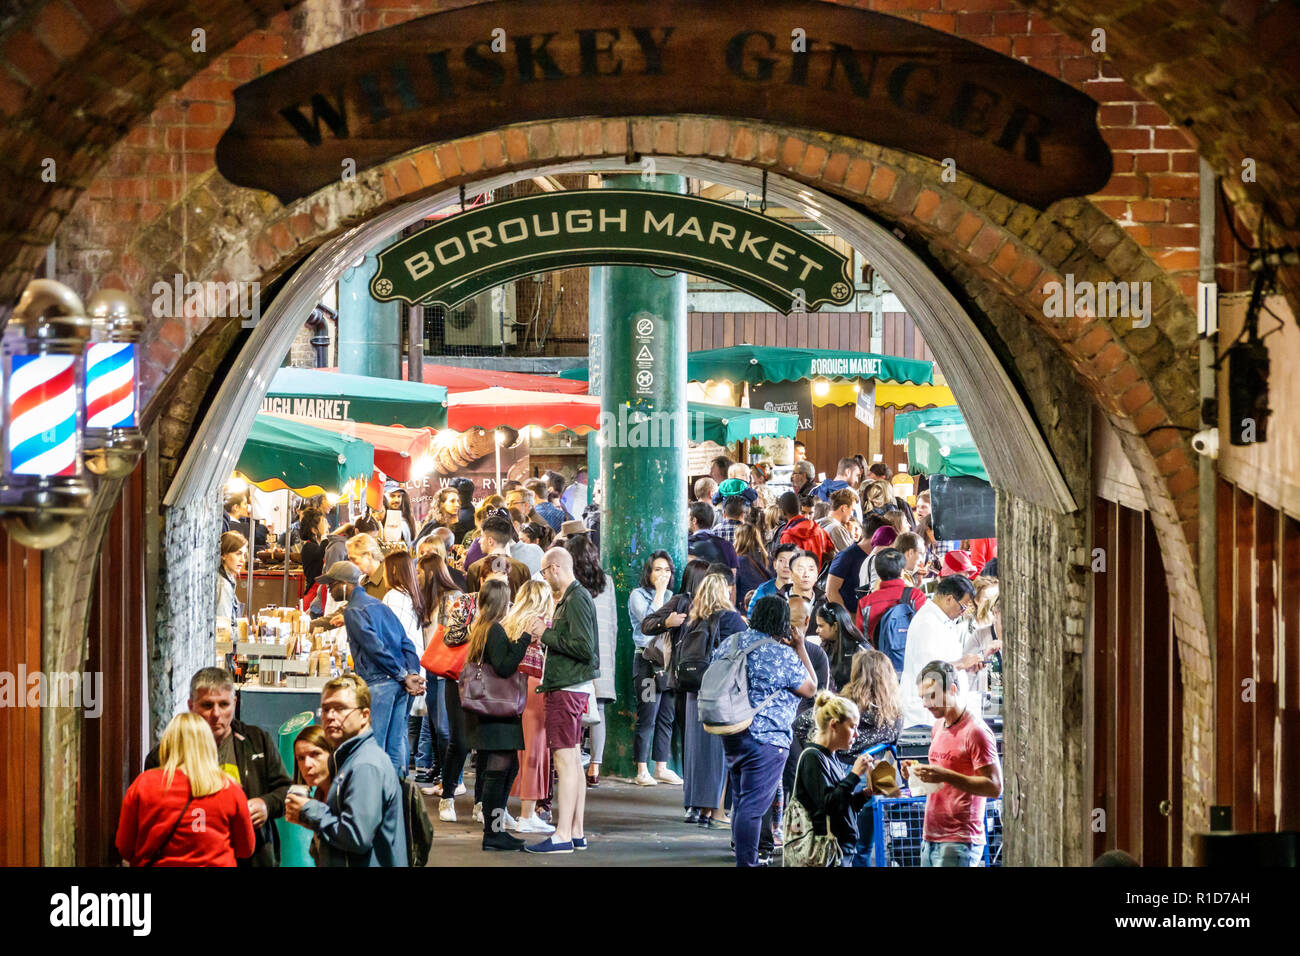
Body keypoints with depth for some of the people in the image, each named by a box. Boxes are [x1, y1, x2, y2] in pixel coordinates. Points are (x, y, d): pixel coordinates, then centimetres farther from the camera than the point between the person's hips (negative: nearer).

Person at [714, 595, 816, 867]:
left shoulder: (729, 643, 5)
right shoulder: (783, 655, -15)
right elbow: (810, 689, -3)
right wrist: (800, 648, 1)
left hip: (730, 736, 7)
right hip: (766, 740, -7)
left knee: (740, 801, 18)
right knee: (753, 806, -5)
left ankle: (745, 858, 28)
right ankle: (746, 862, -5)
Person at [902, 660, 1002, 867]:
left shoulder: (976, 731, -11)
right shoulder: (939, 725, 16)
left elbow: (994, 787, -16)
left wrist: (945, 776, -24)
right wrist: (920, 772, 6)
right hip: (930, 839, 8)